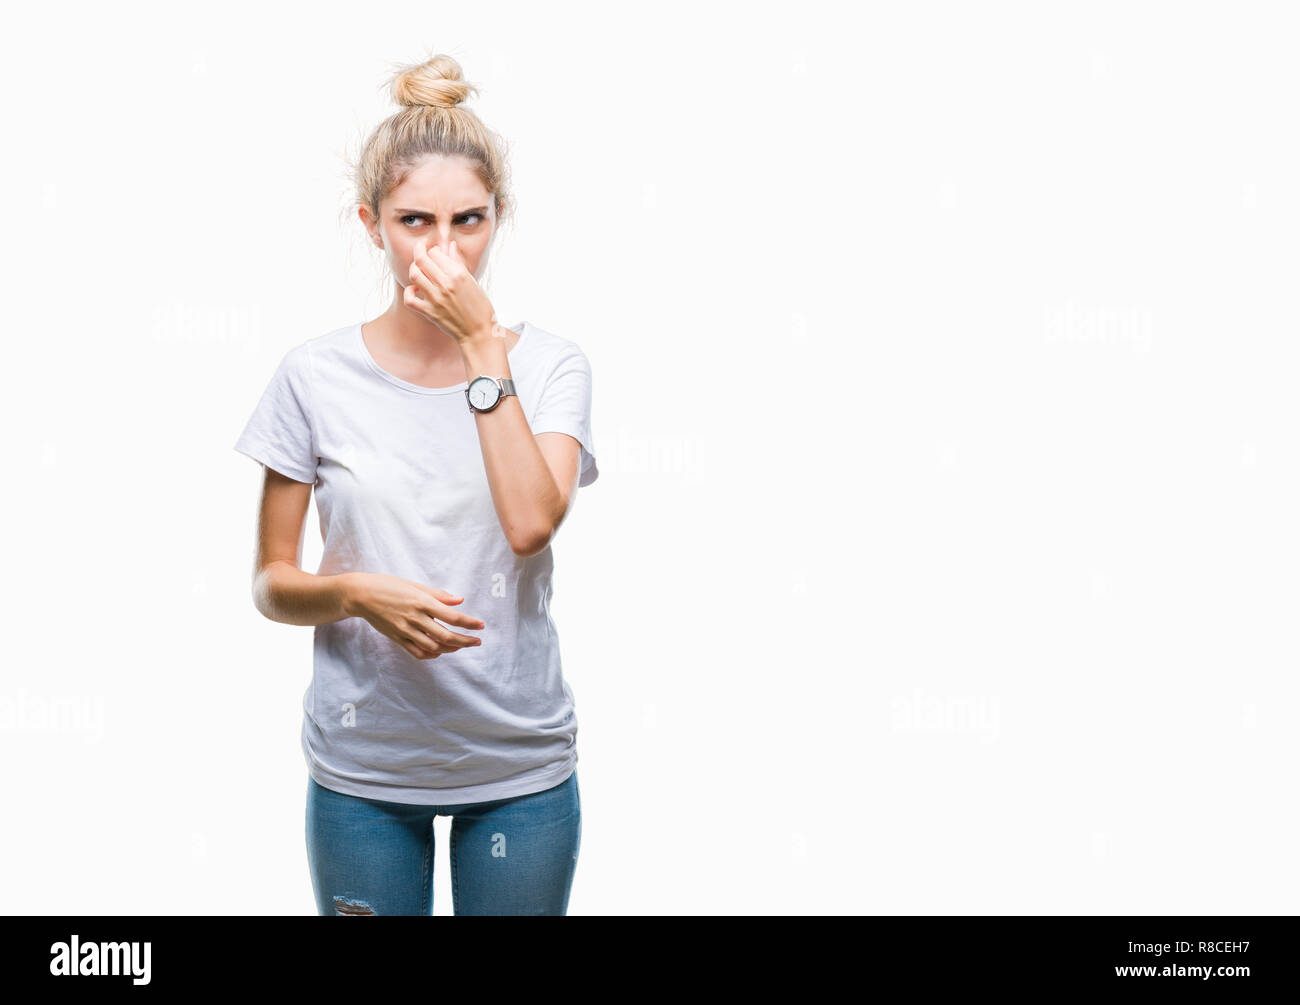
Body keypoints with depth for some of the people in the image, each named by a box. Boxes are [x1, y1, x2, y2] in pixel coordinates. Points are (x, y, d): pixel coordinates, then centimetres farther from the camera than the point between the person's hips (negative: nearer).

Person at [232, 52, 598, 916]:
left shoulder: (550, 364, -2)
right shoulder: (317, 374, -2)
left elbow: (531, 523, -19)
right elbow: (272, 585, 2)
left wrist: (483, 343, -17)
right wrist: (355, 593, -19)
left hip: (521, 763, 0)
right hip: (362, 770, 0)